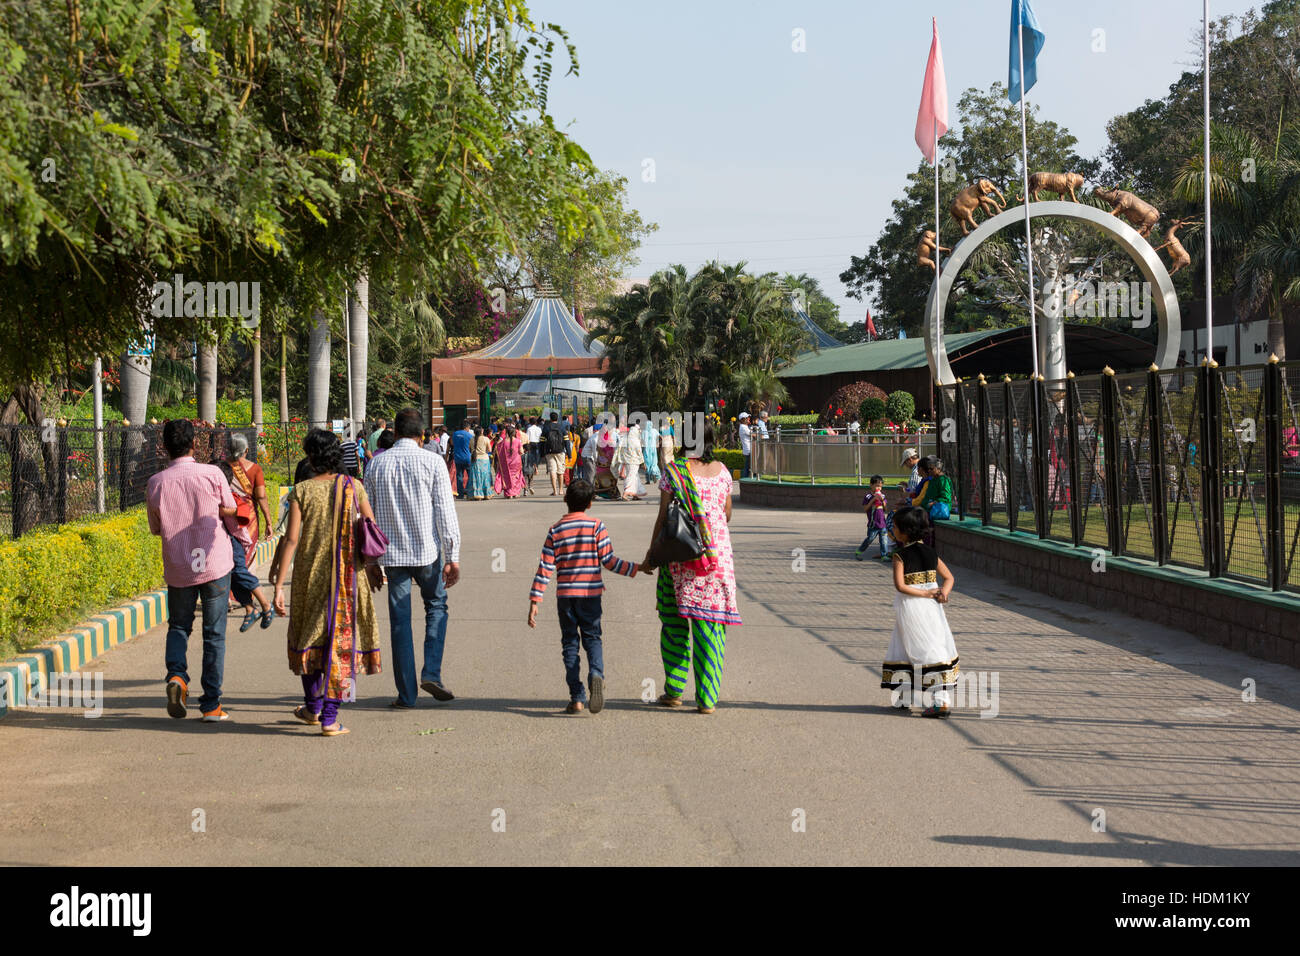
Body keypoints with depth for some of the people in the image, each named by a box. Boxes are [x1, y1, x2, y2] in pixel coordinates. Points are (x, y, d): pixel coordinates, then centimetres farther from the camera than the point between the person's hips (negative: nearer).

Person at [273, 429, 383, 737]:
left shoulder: (301, 491, -7)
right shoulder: (353, 487, -2)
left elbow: (291, 539, -11)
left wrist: (279, 585, -9)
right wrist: (372, 565, 19)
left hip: (310, 574, 0)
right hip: (348, 575, 0)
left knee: (309, 638, 18)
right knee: (341, 640, 5)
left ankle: (313, 707, 31)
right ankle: (329, 718, 1)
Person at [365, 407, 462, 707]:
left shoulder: (378, 465, 3)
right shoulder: (433, 462, -6)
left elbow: (368, 514, 7)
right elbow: (445, 511, -7)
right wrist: (453, 556, -4)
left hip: (392, 553, 2)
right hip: (427, 550, -2)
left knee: (399, 620, 6)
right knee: (436, 605, 17)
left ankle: (407, 693, 8)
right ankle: (431, 673, 1)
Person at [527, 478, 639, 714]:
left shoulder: (556, 530, 1)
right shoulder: (596, 526, -3)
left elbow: (545, 568, -2)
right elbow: (608, 560, -6)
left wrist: (534, 601, 0)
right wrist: (635, 569, 6)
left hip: (565, 595, 1)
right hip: (590, 593, -1)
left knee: (570, 642, 8)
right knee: (592, 638, 10)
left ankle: (577, 698, 1)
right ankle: (596, 673, -21)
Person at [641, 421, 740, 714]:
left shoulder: (673, 472, -8)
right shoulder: (722, 471, 3)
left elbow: (663, 517, -6)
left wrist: (652, 552, 4)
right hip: (717, 553, 2)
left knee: (674, 621, 12)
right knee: (709, 624, 5)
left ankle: (674, 690, 14)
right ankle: (707, 698, 3)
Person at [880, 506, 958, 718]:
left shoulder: (901, 555, -11)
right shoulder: (931, 553, 6)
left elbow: (900, 586, -18)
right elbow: (949, 578, 8)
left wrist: (926, 593, -14)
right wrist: (942, 593, -8)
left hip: (910, 607, -5)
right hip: (931, 607, 5)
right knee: (936, 649, 9)